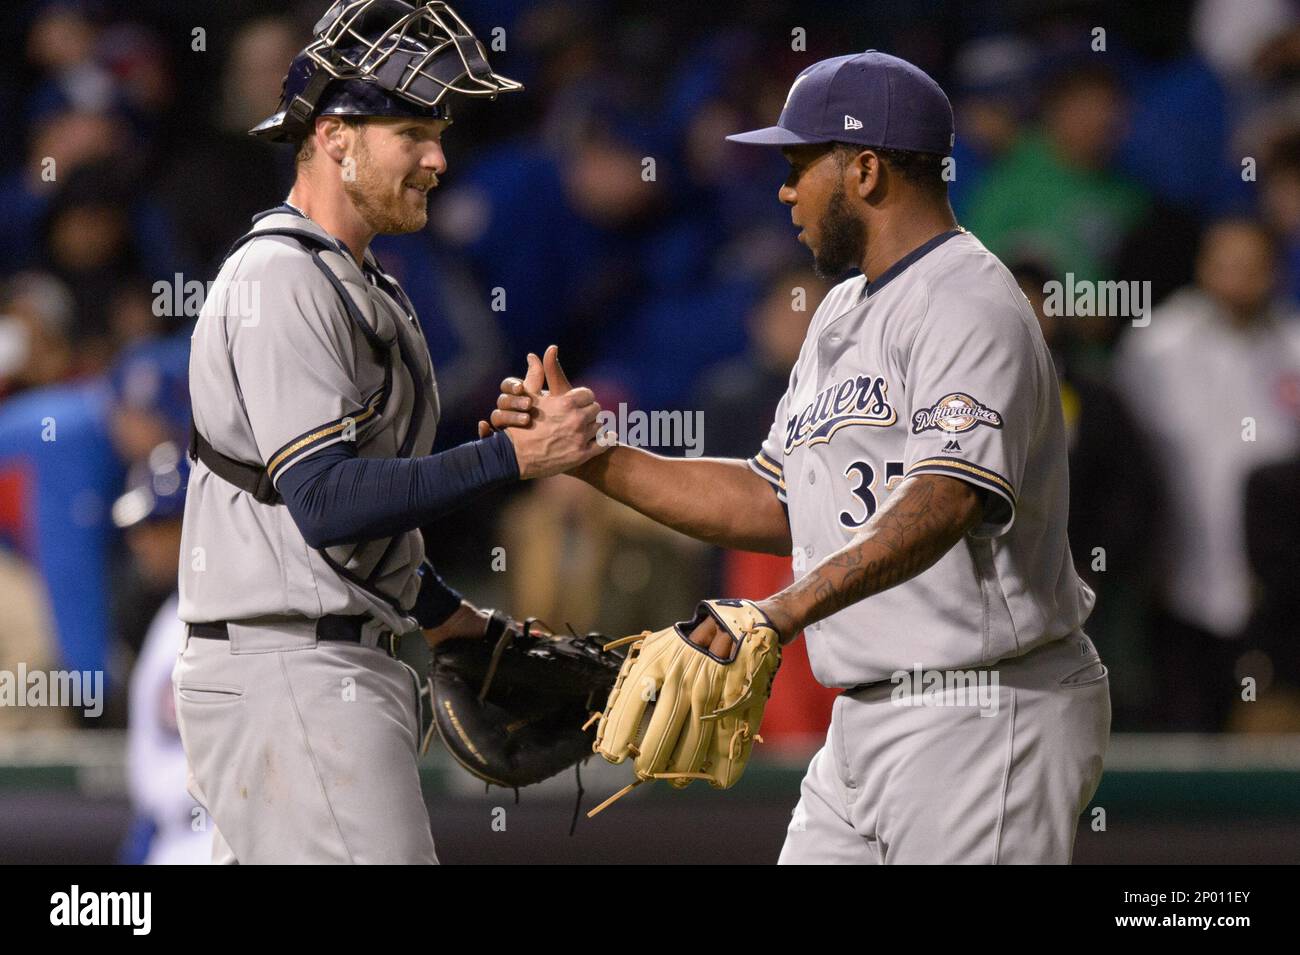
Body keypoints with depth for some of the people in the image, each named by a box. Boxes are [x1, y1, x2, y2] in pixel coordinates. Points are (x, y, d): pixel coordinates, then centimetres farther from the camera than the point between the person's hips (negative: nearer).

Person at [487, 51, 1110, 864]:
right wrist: (587, 455, 14)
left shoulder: (970, 304, -14)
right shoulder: (842, 316, 19)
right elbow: (775, 505, 22)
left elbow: (947, 498, -31)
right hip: (865, 729, 10)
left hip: (986, 720, -10)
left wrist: (790, 607, -43)